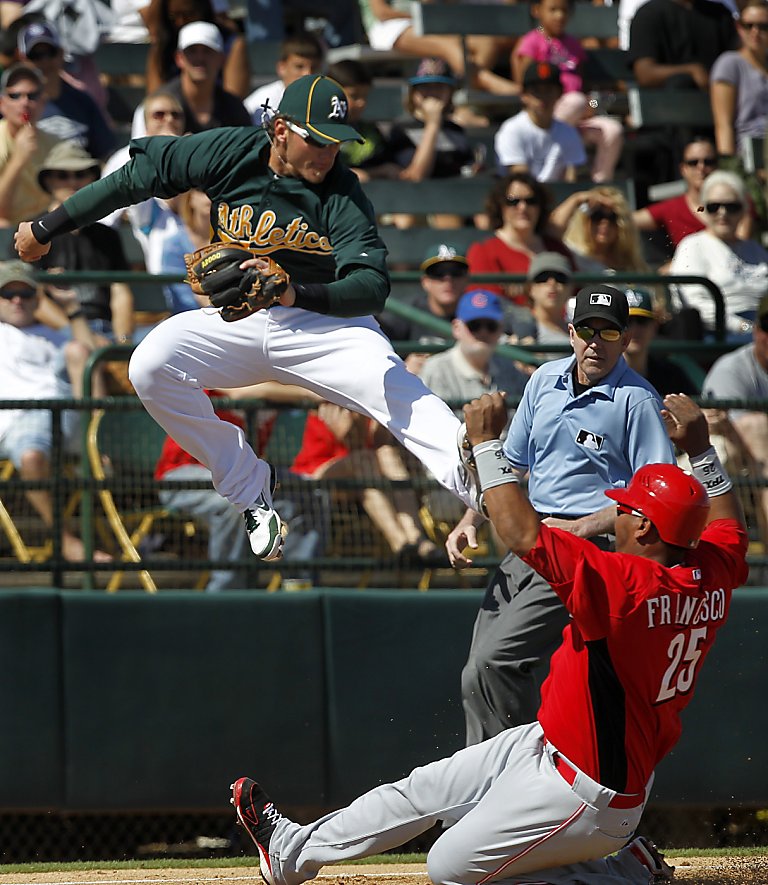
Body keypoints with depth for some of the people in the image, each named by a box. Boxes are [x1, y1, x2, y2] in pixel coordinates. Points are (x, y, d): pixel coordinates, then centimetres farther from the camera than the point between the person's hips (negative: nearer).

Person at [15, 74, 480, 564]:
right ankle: (250, 493, -10)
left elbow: (372, 286, -26)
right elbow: (138, 175, 0)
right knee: (151, 367, -20)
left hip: (323, 322, -3)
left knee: (399, 393, -30)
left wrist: (297, 295, -45)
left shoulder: (342, 193, -16)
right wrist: (47, 228, 5)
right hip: (238, 325, 3)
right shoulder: (230, 153, -10)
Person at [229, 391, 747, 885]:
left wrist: (487, 443, -25)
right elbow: (731, 529, 19)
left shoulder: (627, 584, -32)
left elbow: (524, 535, -34)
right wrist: (701, 448, 17)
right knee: (428, 786, 17)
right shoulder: (713, 579, -6)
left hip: (586, 793, -10)